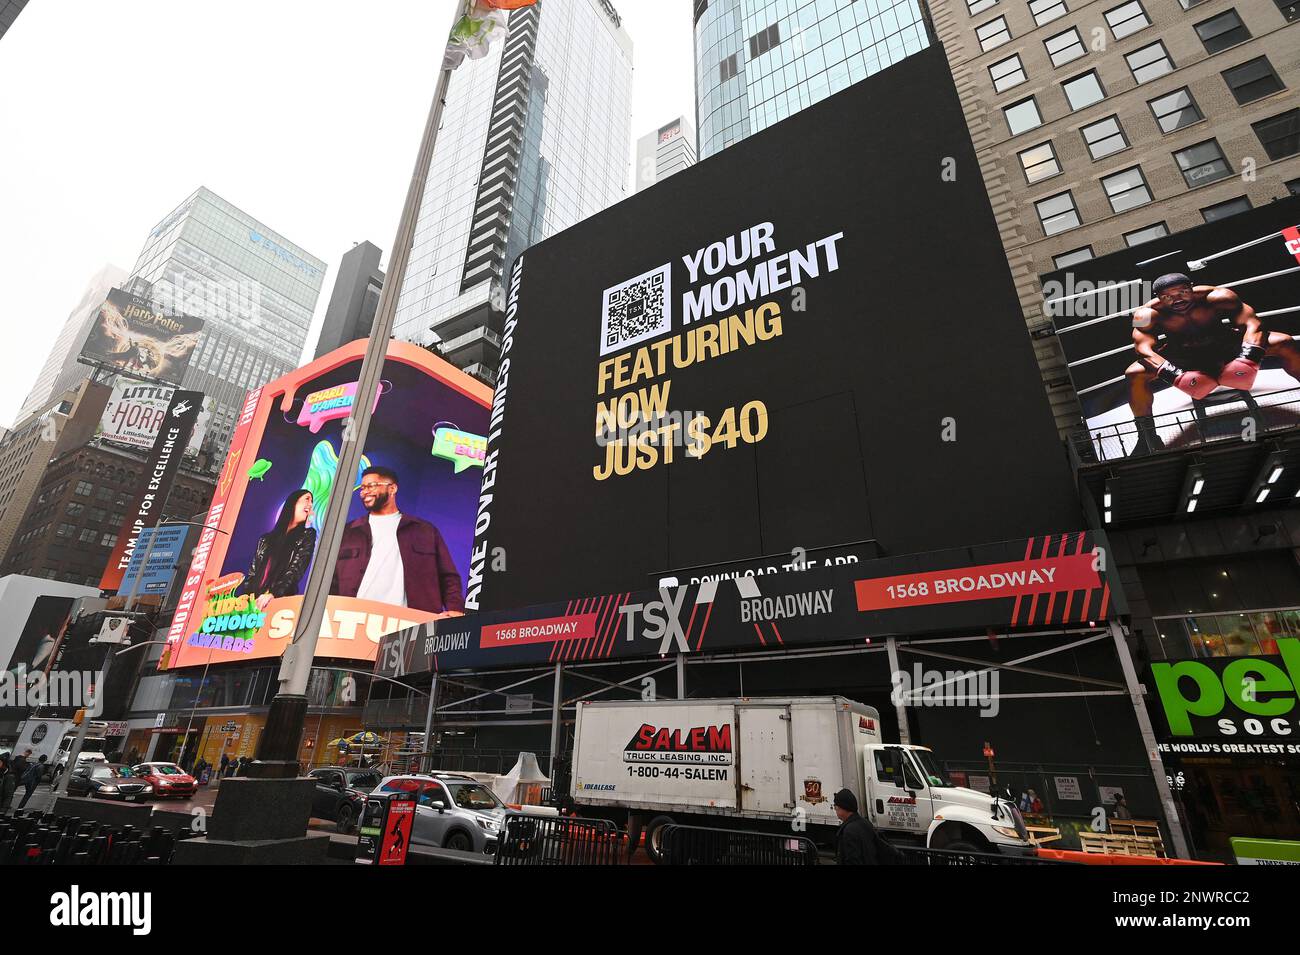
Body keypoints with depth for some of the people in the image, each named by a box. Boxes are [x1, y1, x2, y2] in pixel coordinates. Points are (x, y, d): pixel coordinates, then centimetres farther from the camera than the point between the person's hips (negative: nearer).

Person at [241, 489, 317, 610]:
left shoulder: (307, 535, 6)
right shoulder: (266, 538, 17)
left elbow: (296, 570, -7)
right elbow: (252, 572, 13)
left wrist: (273, 594, -21)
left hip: (281, 600, -3)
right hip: (254, 599, 3)